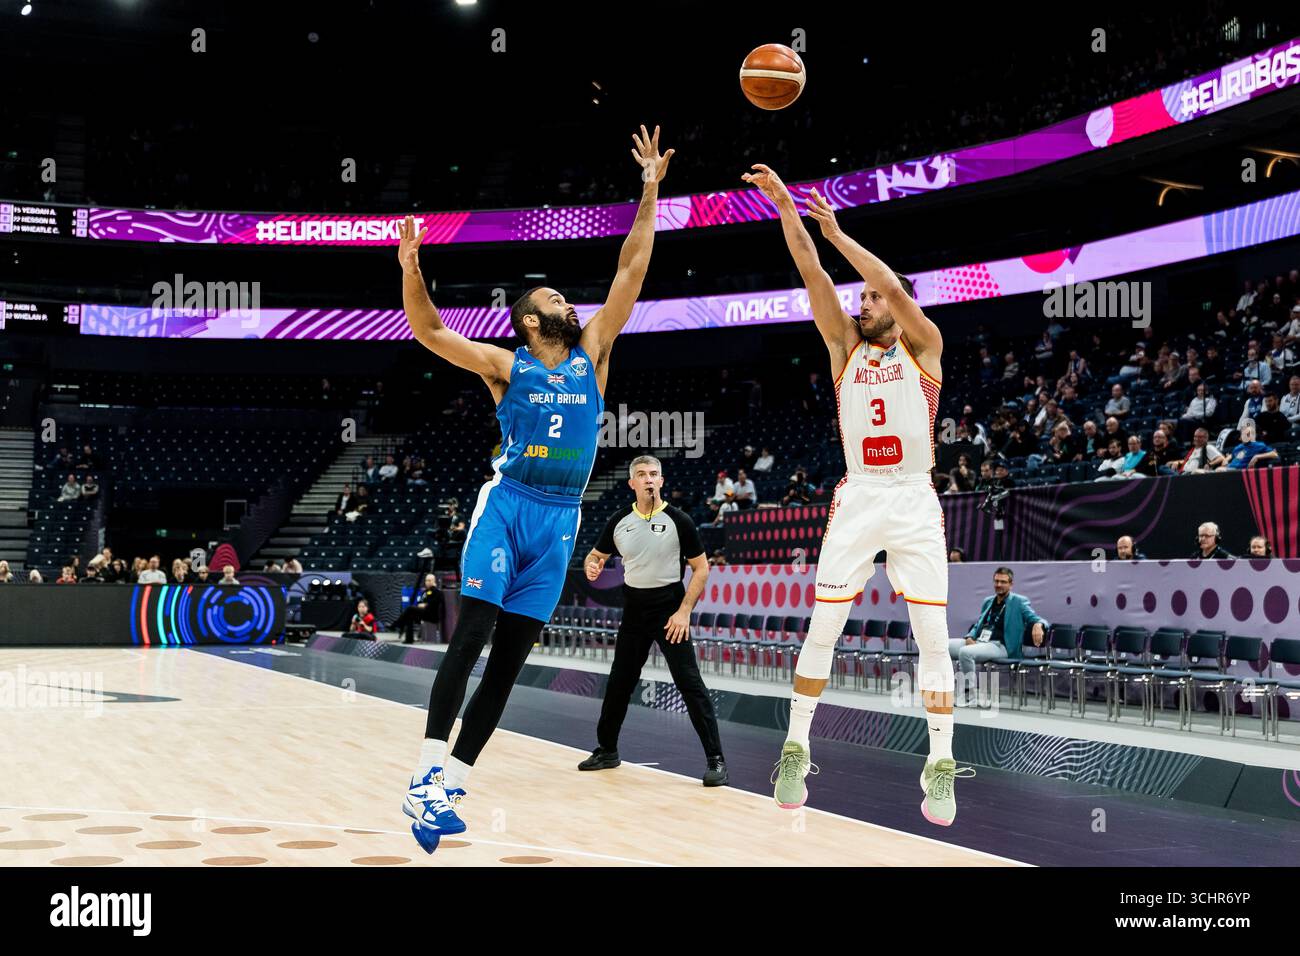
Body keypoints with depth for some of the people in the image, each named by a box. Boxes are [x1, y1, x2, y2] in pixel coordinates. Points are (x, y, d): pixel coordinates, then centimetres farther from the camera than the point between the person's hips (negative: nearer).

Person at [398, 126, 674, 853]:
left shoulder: (592, 356, 12)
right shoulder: (506, 366, 4)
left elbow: (631, 273, 10)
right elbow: (429, 332, -4)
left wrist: (650, 193, 7)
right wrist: (411, 269, -20)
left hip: (560, 519, 4)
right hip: (507, 506, -4)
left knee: (510, 660, 3)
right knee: (470, 638, -15)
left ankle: (451, 785, 7)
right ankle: (427, 775, -13)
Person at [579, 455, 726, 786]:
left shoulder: (678, 520, -9)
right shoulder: (619, 521, 2)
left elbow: (701, 568, -5)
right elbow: (596, 555, 15)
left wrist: (684, 611, -14)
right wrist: (591, 566, -10)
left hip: (669, 607, -4)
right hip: (634, 608, 4)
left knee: (690, 683, -11)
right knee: (619, 682, 12)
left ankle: (716, 760, -9)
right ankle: (607, 750, 29)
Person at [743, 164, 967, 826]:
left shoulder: (924, 346, 3)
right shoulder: (845, 347, 11)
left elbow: (894, 285, -15)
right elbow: (812, 276, -1)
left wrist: (836, 232, -11)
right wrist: (784, 206, -10)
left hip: (915, 502, -2)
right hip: (857, 499, 2)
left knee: (933, 636, -4)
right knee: (822, 628, 0)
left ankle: (940, 768, 2)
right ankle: (795, 751, 11)